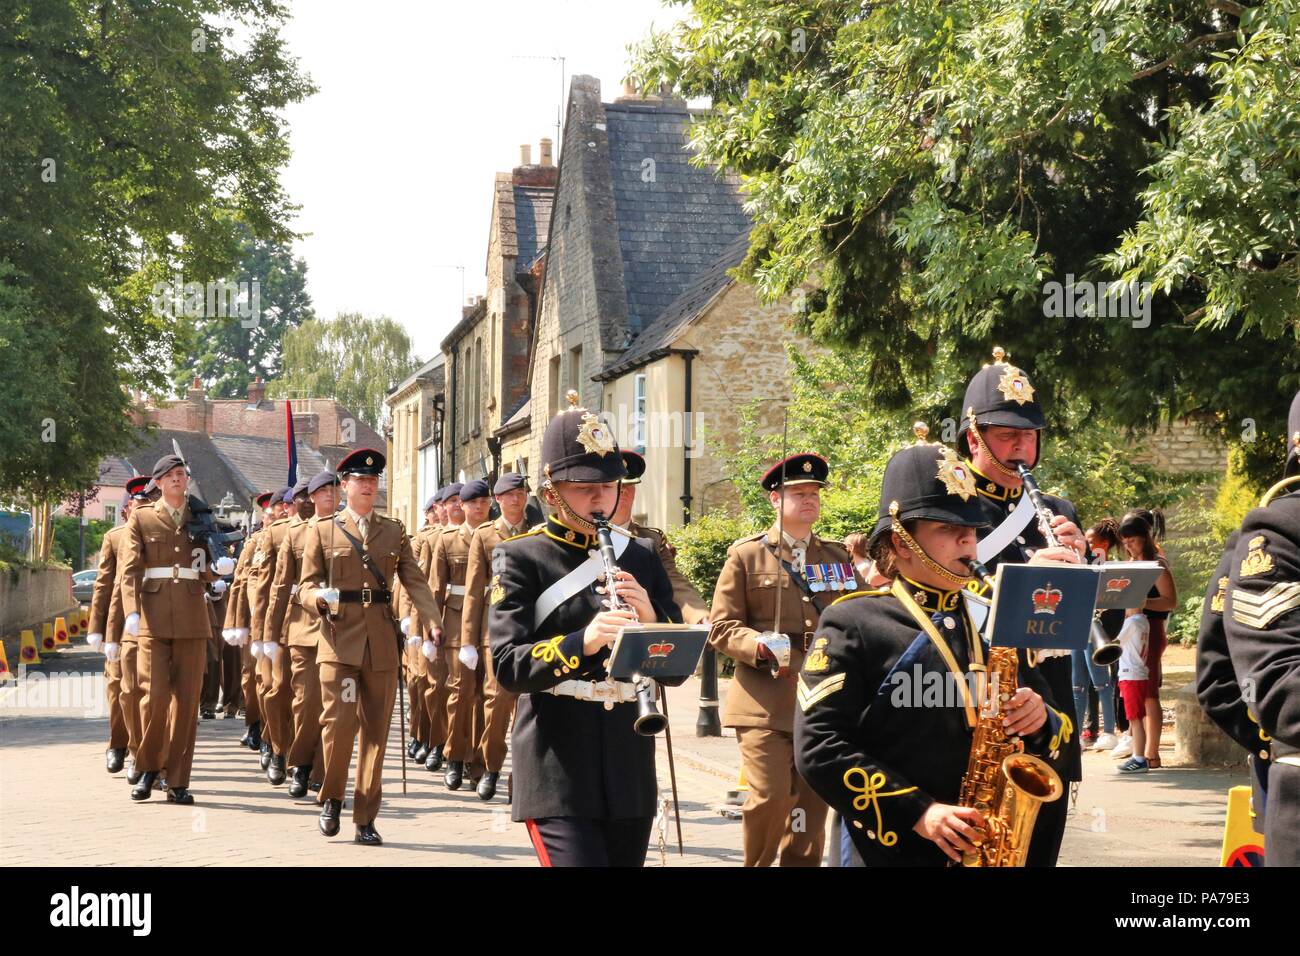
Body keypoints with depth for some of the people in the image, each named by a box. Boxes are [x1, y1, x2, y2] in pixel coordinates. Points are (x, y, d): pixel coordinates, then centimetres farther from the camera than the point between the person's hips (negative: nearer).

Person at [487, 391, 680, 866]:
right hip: (558, 777, -5)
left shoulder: (640, 560, 11)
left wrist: (650, 619, -11)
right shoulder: (521, 558, -2)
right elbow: (508, 666, -12)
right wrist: (582, 642, -28)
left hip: (629, 774, 5)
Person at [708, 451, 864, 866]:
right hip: (766, 702, -3)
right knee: (770, 797, -13)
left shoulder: (838, 557, 16)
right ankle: (756, 864, 10)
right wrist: (760, 646, -17)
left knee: (811, 809, 4)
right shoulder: (746, 555, 5)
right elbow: (721, 626, 1)